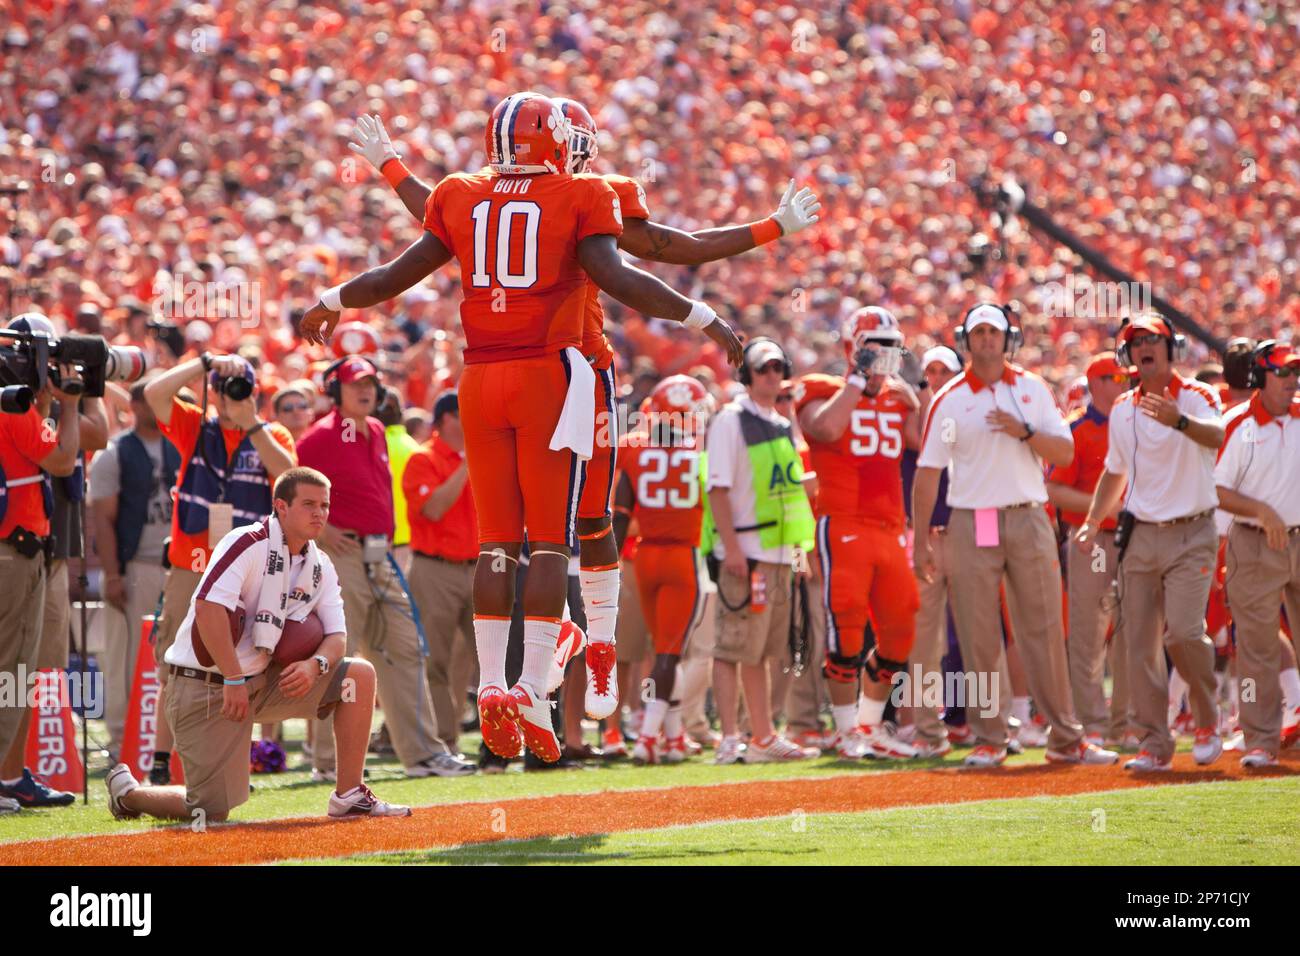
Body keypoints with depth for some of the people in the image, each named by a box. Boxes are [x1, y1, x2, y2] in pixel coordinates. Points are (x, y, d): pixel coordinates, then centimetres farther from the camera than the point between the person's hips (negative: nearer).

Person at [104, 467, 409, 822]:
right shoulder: (248, 544, -15)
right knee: (212, 811, -10)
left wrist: (316, 665, -19)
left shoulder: (321, 567, 8)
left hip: (261, 681, 7)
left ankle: (349, 797, 1)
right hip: (204, 686, -7)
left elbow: (337, 637, 5)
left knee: (360, 674, -4)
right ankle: (126, 791, 20)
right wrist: (234, 680, -28)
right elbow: (209, 607, -27)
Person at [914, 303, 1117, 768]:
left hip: (1028, 521, 1)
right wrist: (920, 541, -4)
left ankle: (1065, 738, 3)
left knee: (1045, 630, 0)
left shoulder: (1033, 389, 9)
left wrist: (1023, 432, -15)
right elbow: (927, 473, 1)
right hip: (970, 527, -1)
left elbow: (1065, 452, 3)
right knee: (978, 637, -1)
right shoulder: (949, 400, 3)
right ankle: (989, 740, 6)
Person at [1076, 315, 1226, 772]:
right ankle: (1154, 744, 5)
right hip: (1140, 536, 5)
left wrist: (1179, 420, -49)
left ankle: (1207, 720, 6)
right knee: (1140, 642, 0)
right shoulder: (1123, 410, 11)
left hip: (1191, 534, -5)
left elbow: (1215, 435, -28)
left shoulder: (1197, 396, -5)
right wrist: (1091, 522, 12)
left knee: (1183, 630, -18)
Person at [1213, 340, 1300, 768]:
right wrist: (1262, 512, -20)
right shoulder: (1238, 425, -6)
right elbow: (1217, 491, -9)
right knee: (1257, 647, -4)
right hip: (1255, 546, -4)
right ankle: (1261, 742, 1)